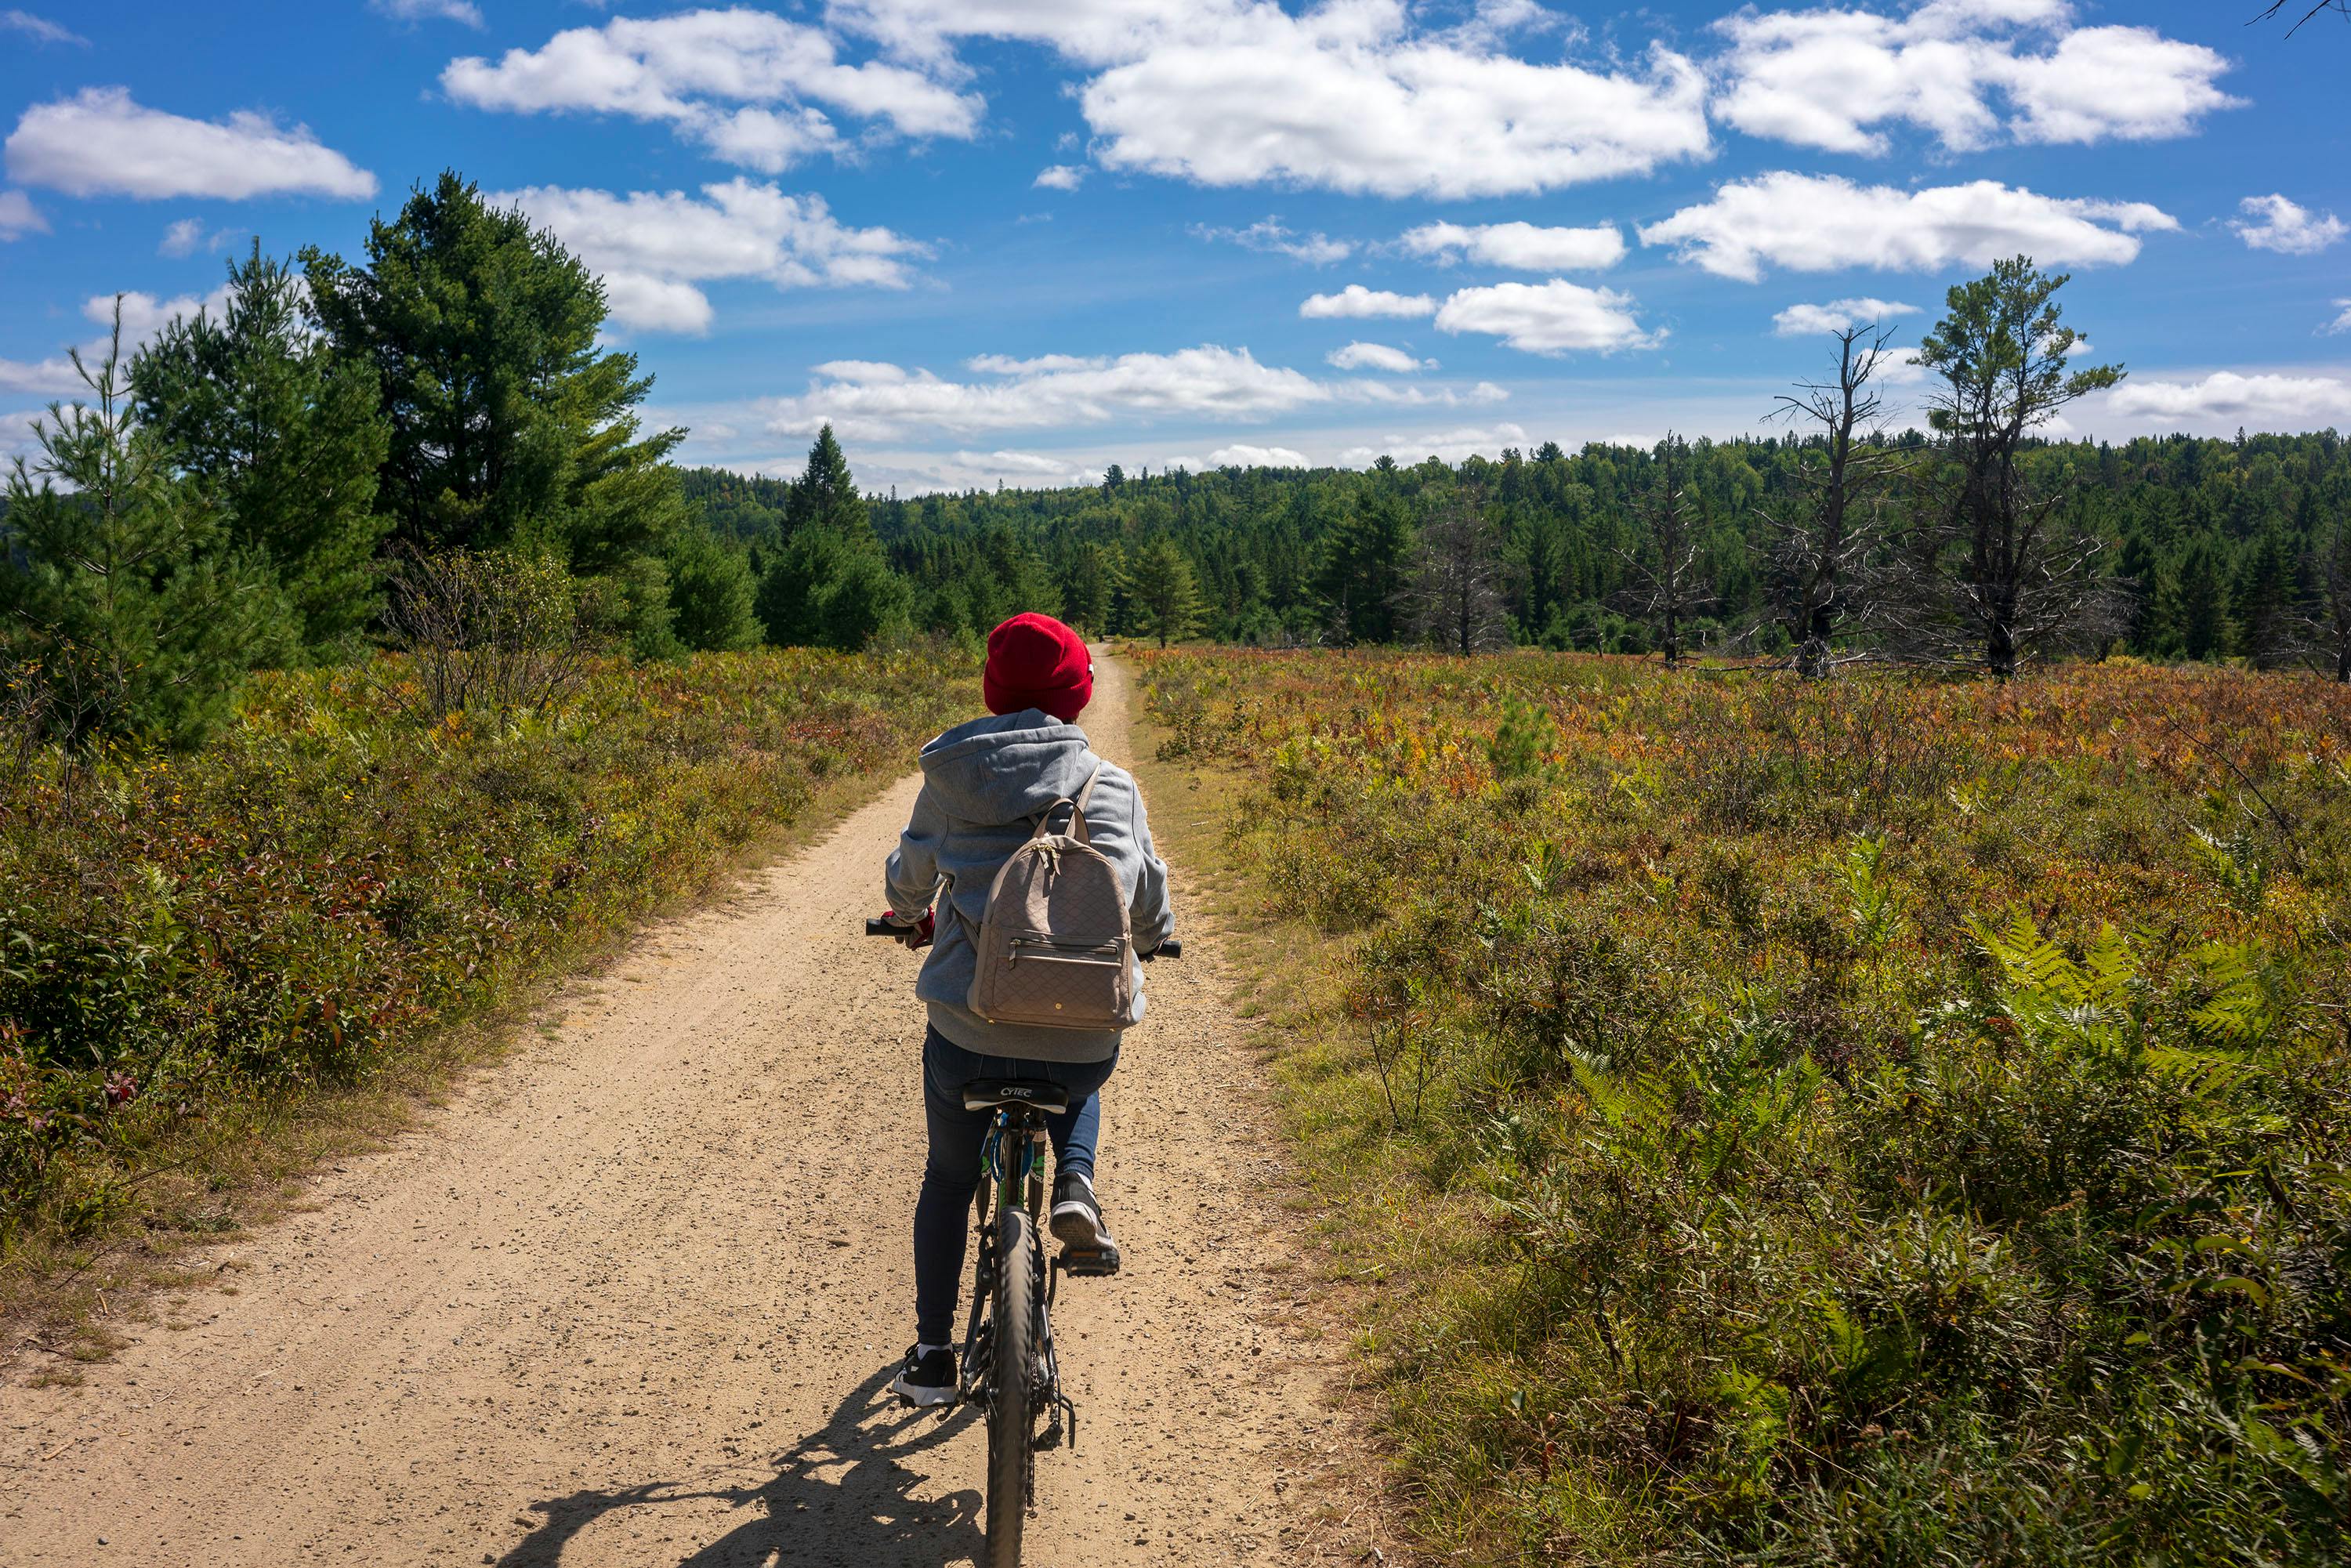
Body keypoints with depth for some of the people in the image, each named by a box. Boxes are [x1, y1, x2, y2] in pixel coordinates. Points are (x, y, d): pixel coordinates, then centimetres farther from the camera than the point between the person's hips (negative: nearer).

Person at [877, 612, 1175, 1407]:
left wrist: (910, 919, 42)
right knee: (1080, 1087, 38)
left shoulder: (951, 780, 1)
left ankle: (932, 1356, 31)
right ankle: (1075, 1184, 10)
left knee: (948, 1182, 26)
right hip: (1086, 1041, 0)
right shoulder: (1115, 787, 2)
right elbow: (1149, 902, 14)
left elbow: (909, 873, 18)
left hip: (969, 1035, 0)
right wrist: (1149, 940, 39)